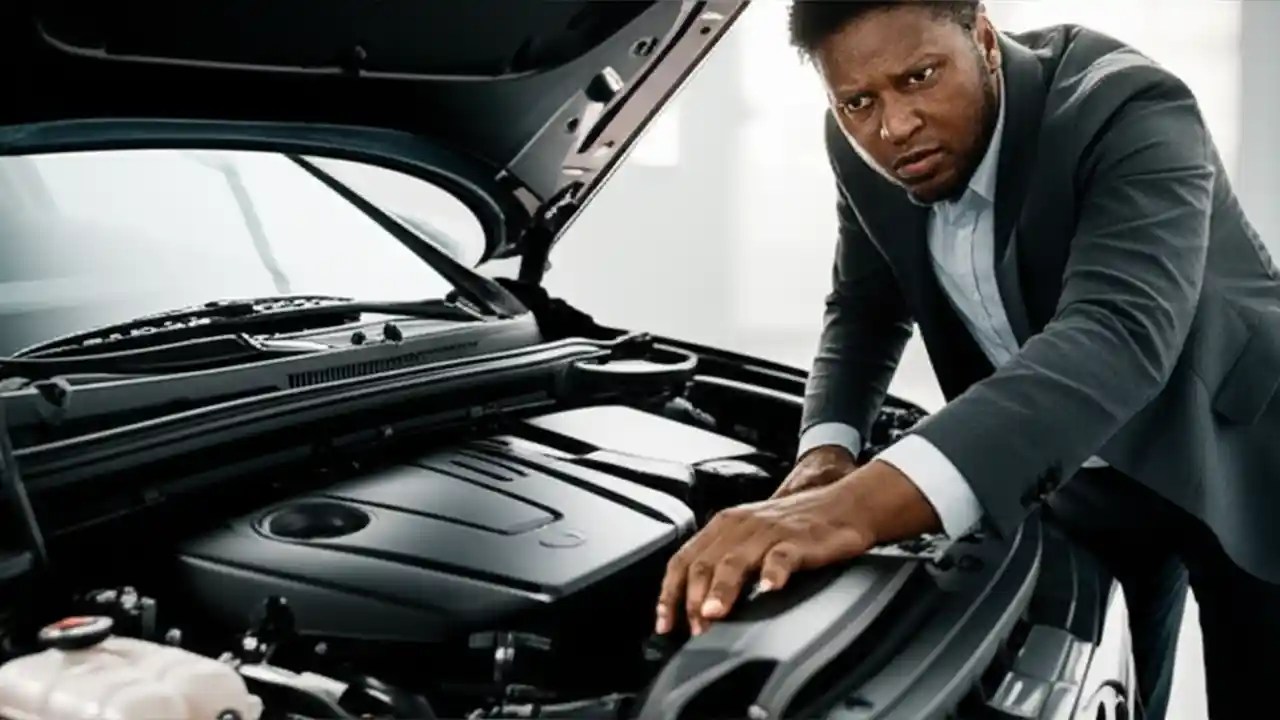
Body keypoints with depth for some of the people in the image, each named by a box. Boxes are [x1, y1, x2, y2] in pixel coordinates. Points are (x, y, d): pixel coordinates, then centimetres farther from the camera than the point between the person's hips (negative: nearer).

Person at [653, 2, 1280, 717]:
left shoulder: (1128, 112, -32)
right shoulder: (865, 149, -14)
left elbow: (1115, 337, -48)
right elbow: (866, 307, 1)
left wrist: (863, 506, -63)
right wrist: (827, 451, -21)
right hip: (1082, 467, 4)